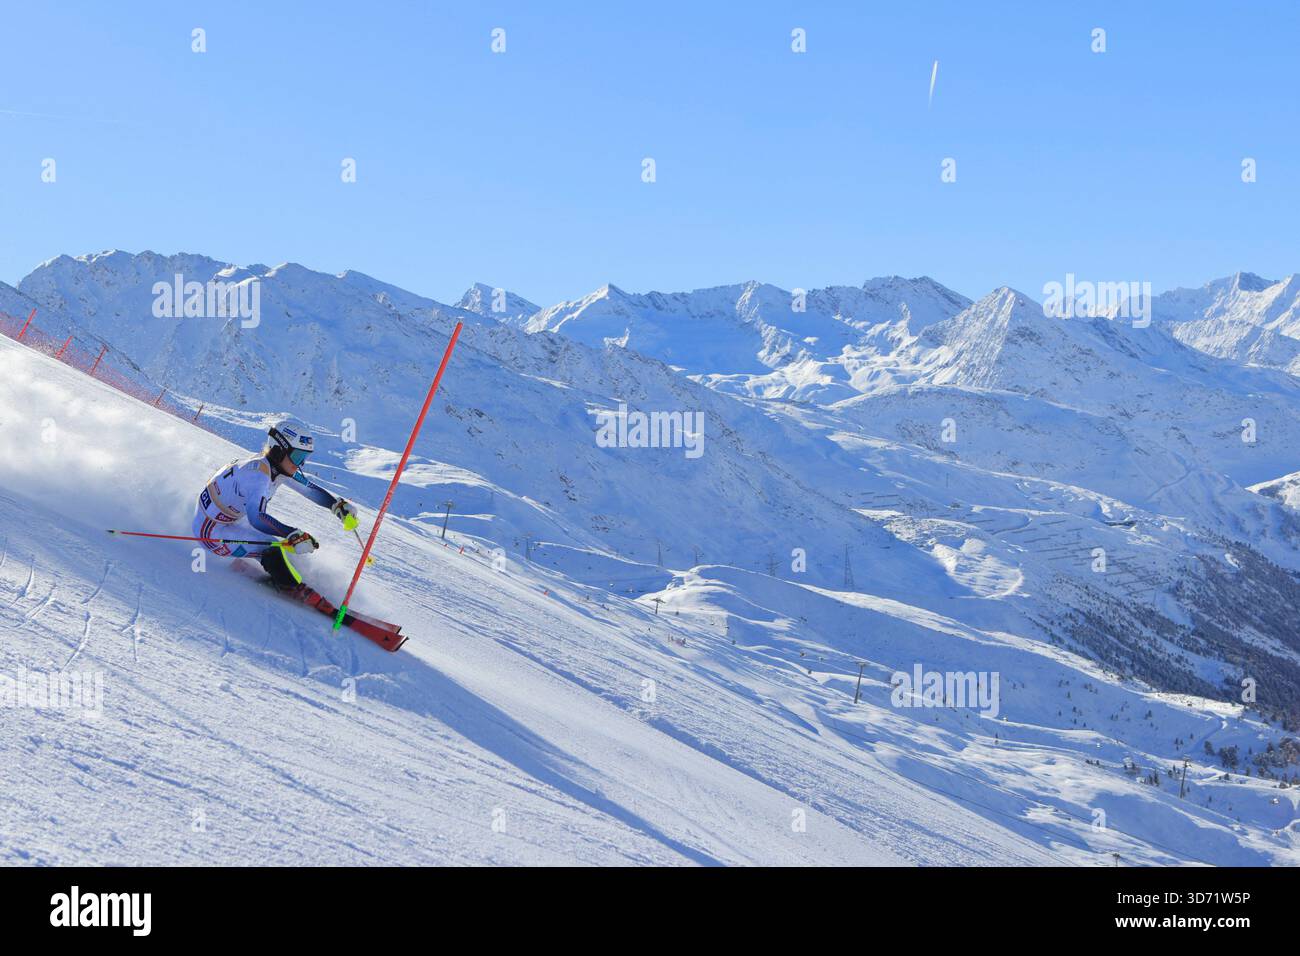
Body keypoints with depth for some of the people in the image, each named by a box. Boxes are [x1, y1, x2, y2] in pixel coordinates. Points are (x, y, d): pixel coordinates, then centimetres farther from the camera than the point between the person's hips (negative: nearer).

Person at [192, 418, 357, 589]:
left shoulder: (280, 466, -6)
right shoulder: (259, 471, -31)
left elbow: (310, 488, 6)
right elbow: (256, 517, -44)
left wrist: (339, 506, -8)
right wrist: (294, 535, -50)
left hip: (230, 521, 9)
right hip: (211, 531, -9)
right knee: (274, 549, -22)